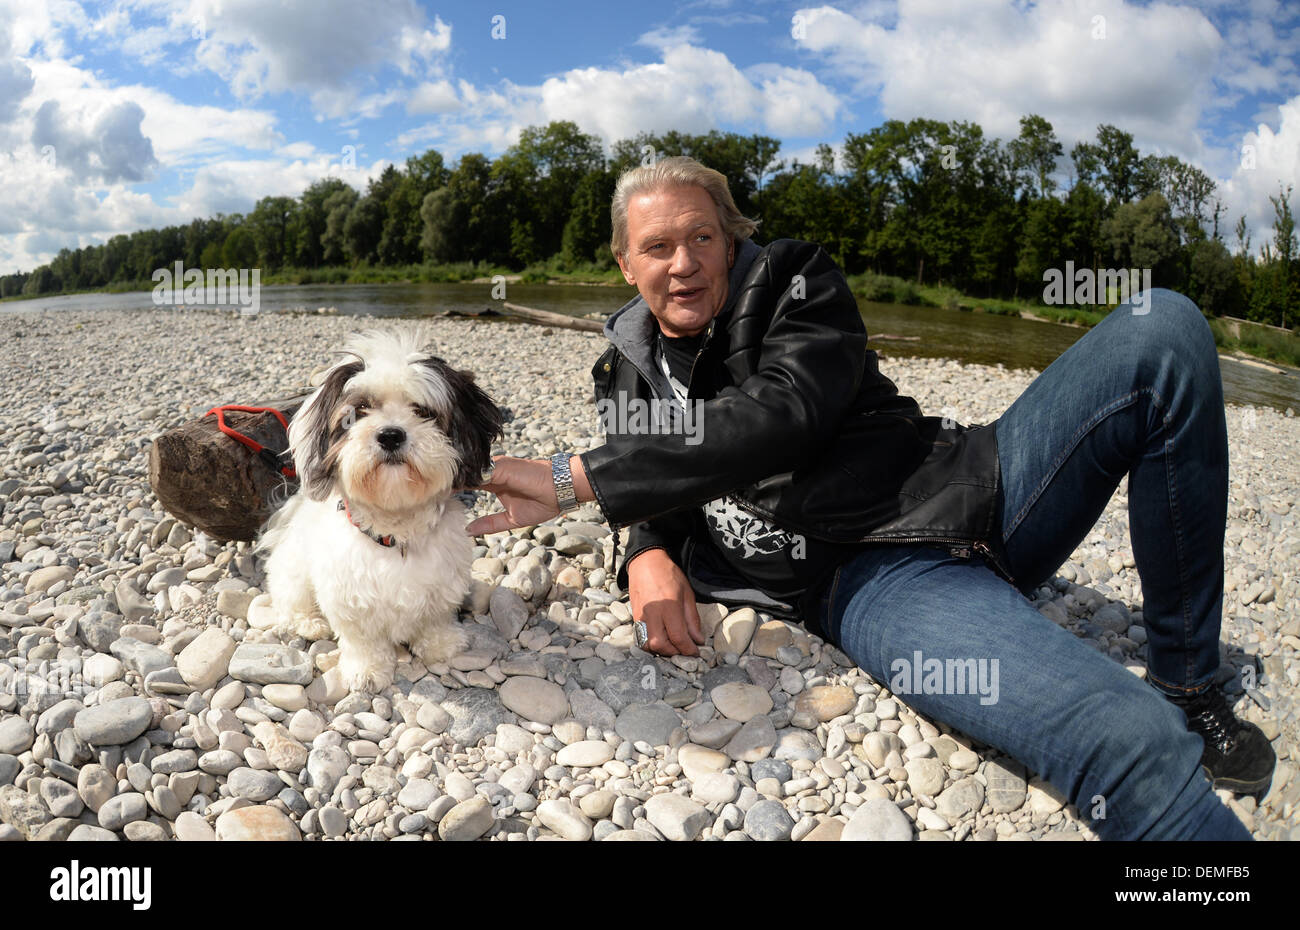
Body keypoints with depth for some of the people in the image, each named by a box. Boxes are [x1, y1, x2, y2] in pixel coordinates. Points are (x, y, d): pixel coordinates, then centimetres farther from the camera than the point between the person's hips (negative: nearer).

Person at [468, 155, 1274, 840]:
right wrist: (649, 554, -8)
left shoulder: (795, 281, 4)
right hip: (867, 583, -3)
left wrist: (574, 478, -18)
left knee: (1162, 331, -19)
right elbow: (654, 489, 19)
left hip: (965, 494, 3)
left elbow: (781, 413, -15)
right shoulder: (629, 370, 13)